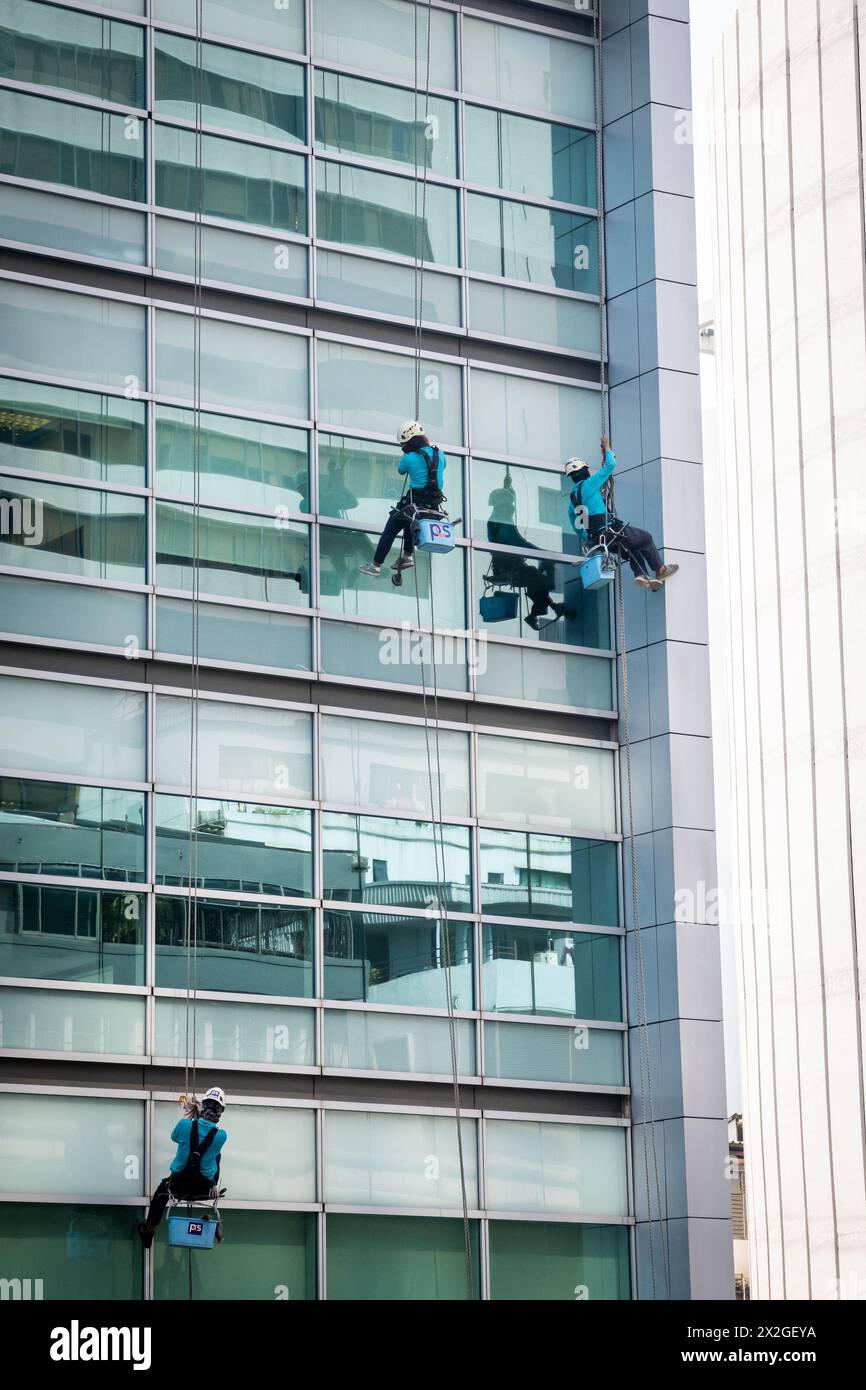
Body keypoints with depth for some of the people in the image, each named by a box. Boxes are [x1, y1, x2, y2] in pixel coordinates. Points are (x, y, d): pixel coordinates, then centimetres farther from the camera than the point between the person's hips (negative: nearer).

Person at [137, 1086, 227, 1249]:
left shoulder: (185, 1124, -17)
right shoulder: (221, 1135, -15)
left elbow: (174, 1137, 7)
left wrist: (189, 1114, 15)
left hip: (178, 1185, 0)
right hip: (204, 1188, 0)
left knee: (162, 1188, 35)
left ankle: (148, 1232, 45)